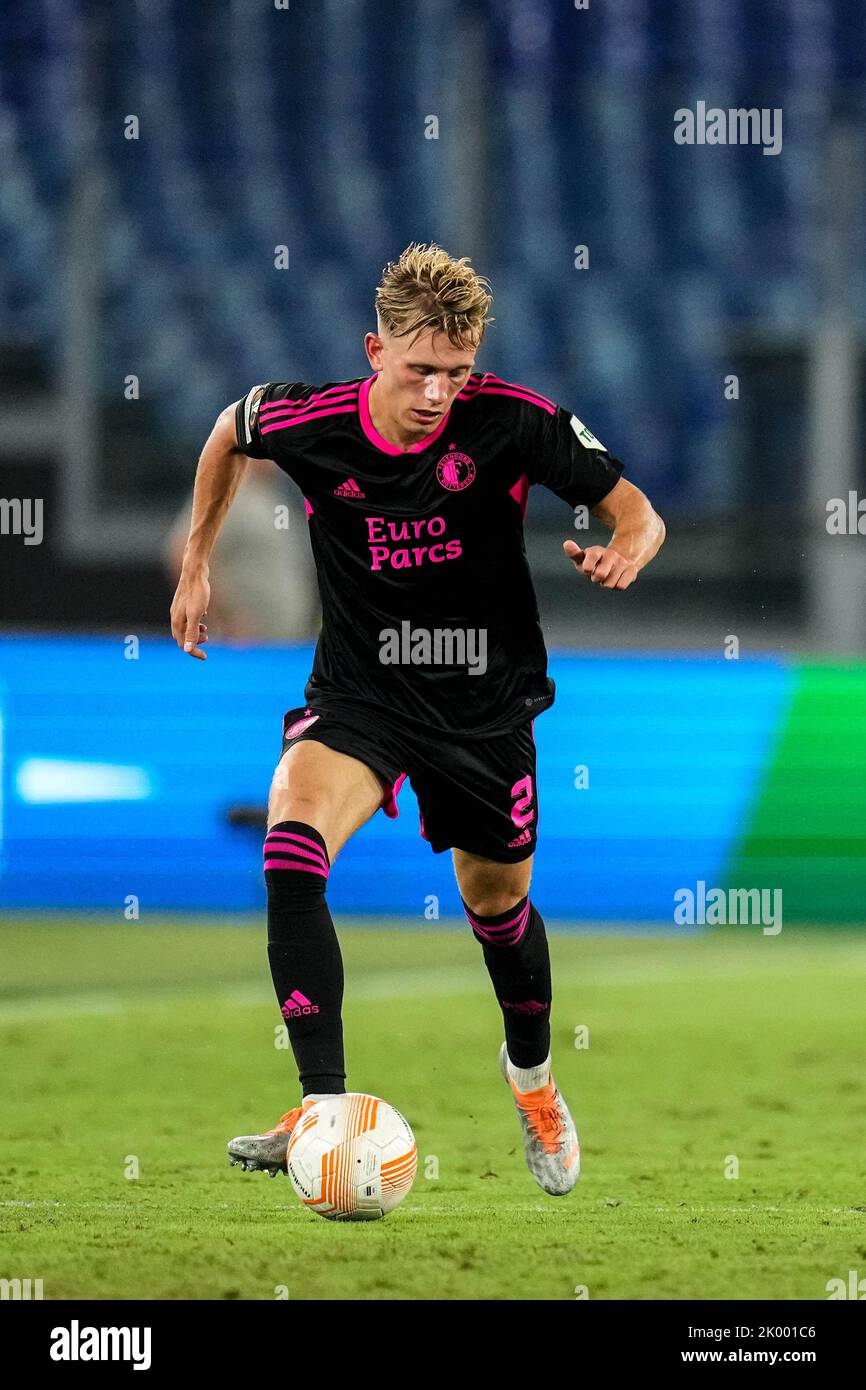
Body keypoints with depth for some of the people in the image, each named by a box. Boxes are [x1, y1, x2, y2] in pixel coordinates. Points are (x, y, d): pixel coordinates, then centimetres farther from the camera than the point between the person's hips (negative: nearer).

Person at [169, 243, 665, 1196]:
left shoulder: (512, 421, -19)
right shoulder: (307, 422, -15)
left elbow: (634, 512, -11)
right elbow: (233, 429, 10)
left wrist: (625, 552, -34)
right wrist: (196, 562, 14)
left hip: (486, 705, 0)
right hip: (358, 691, 0)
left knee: (498, 904, 16)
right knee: (292, 843, -28)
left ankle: (532, 1074, 50)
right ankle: (324, 1107, -31)